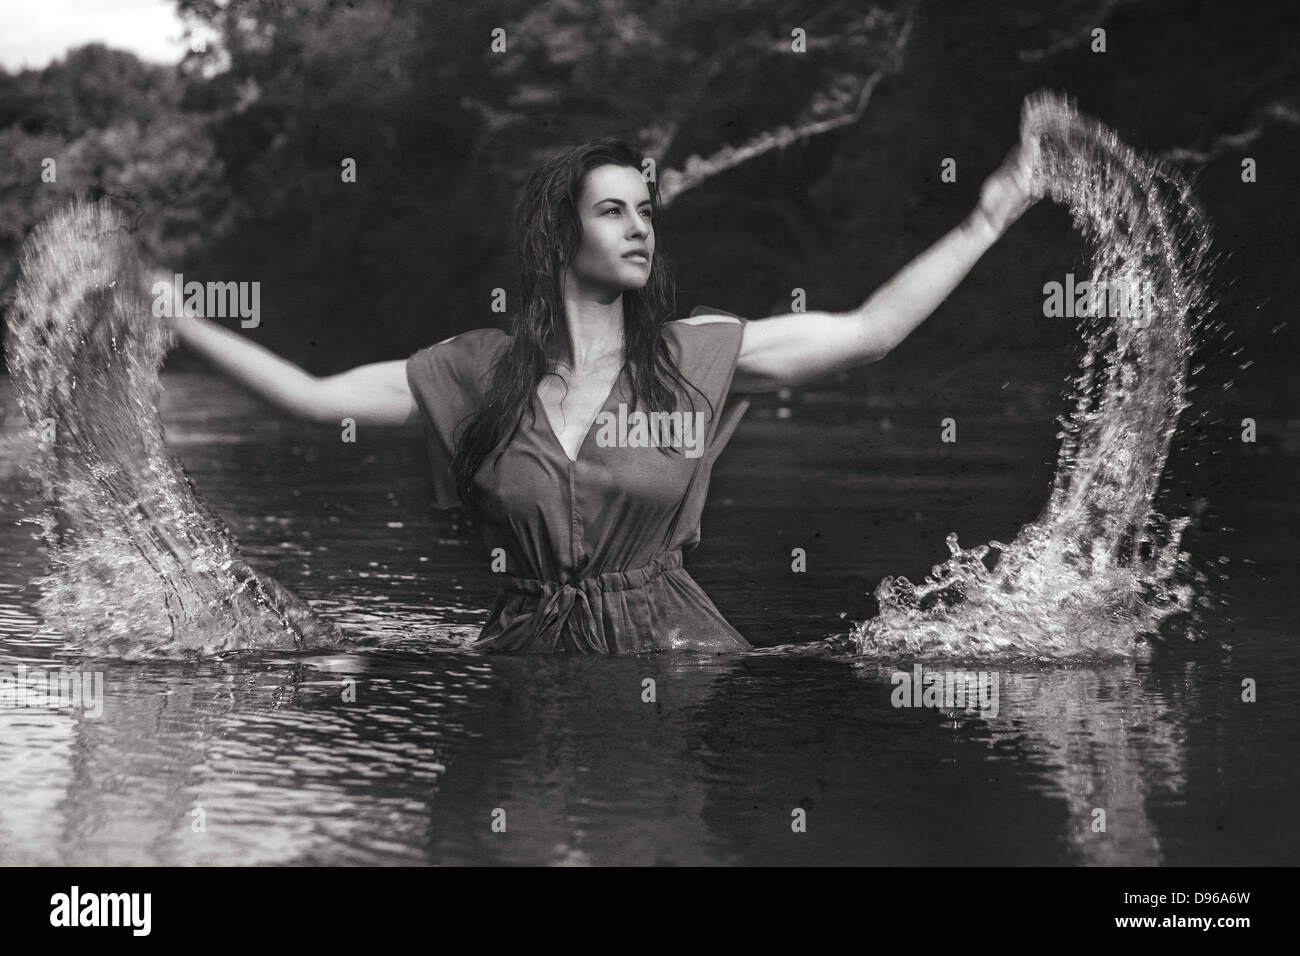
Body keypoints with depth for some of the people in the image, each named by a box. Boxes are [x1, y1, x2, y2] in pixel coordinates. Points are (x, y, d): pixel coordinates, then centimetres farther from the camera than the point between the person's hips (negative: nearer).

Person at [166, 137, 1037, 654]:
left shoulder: (697, 355, 1)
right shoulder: (478, 370, 2)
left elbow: (869, 330, 0)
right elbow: (314, 397, 3)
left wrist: (987, 223, -1)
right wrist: (177, 320, 0)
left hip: (667, 636, 0)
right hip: (532, 640, 1)